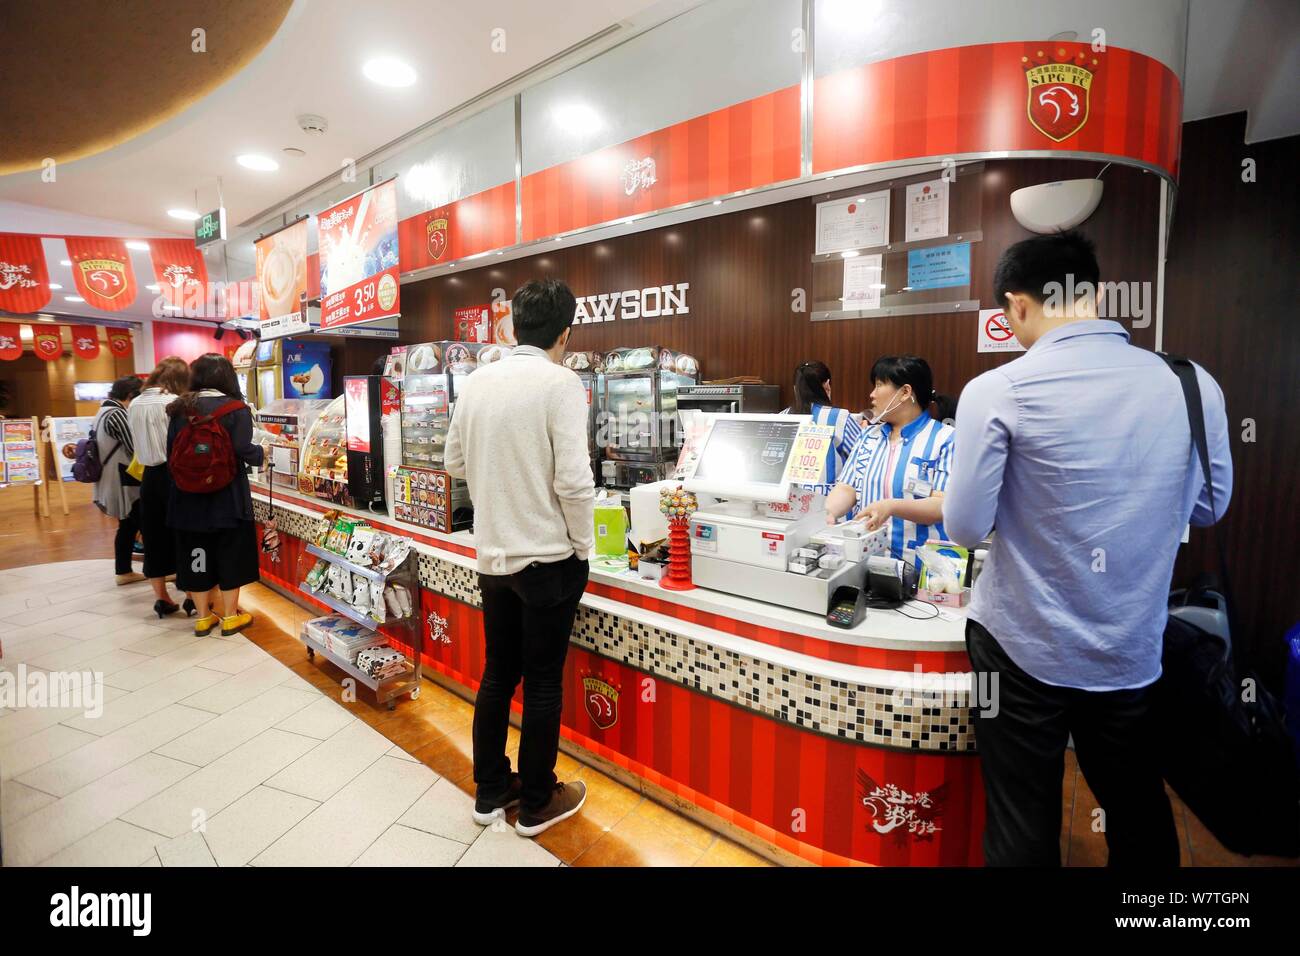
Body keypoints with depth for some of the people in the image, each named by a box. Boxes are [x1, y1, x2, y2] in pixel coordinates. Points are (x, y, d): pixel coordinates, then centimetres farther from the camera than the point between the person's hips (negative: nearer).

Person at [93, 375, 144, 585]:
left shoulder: (104, 411, 13)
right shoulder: (118, 414, -18)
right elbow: (135, 448, -21)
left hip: (113, 479, 10)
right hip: (124, 480, -10)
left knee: (127, 526, 15)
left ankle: (124, 571, 21)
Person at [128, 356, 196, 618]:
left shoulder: (134, 404, 6)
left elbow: (140, 444, 10)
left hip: (150, 476, 6)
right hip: (174, 475, -5)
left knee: (154, 538, 11)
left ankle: (161, 598, 18)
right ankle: (191, 596, 11)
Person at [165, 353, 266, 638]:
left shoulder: (180, 409, 5)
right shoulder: (236, 409, -9)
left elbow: (171, 453, 5)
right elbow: (242, 451, -17)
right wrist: (262, 453, 3)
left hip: (189, 494, 4)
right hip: (227, 494, -4)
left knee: (195, 551, 13)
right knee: (230, 552, 8)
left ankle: (203, 617, 23)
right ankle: (230, 617, 16)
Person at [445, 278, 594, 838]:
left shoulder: (476, 382, 4)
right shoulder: (560, 383, -15)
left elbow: (454, 462, 12)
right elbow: (573, 480, -21)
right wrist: (583, 545, -6)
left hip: (492, 556, 6)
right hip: (547, 559, -6)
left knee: (497, 676, 19)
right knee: (543, 684, 10)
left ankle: (490, 792, 35)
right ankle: (537, 803, 28)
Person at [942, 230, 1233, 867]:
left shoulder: (997, 391, -17)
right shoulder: (1194, 384, -4)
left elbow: (965, 528, -13)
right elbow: (1206, 508, 10)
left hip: (1023, 646, -4)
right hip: (1133, 650, 4)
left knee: (1022, 824, 12)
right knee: (1139, 813, 25)